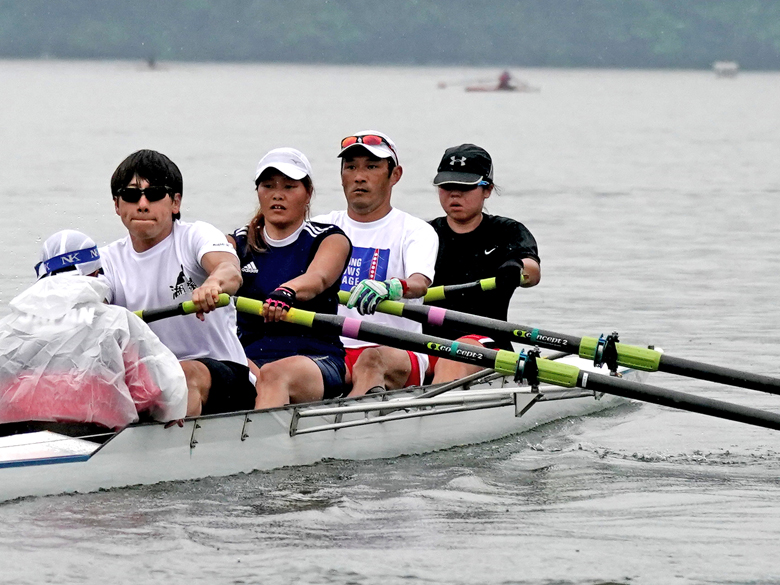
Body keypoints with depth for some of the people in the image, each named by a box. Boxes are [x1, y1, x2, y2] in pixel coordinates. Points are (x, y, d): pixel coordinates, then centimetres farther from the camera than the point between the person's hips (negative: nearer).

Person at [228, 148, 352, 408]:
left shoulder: (331, 240, 8)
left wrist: (286, 291, -41)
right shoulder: (240, 243, 17)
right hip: (251, 355, 2)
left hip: (316, 356, -2)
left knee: (275, 374, -37)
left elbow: (318, 278, -16)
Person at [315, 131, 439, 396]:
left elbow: (420, 282, -16)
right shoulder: (324, 228, 17)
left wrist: (390, 287, -42)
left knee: (372, 359, -40)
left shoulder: (416, 231, 6)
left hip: (400, 356, -5)